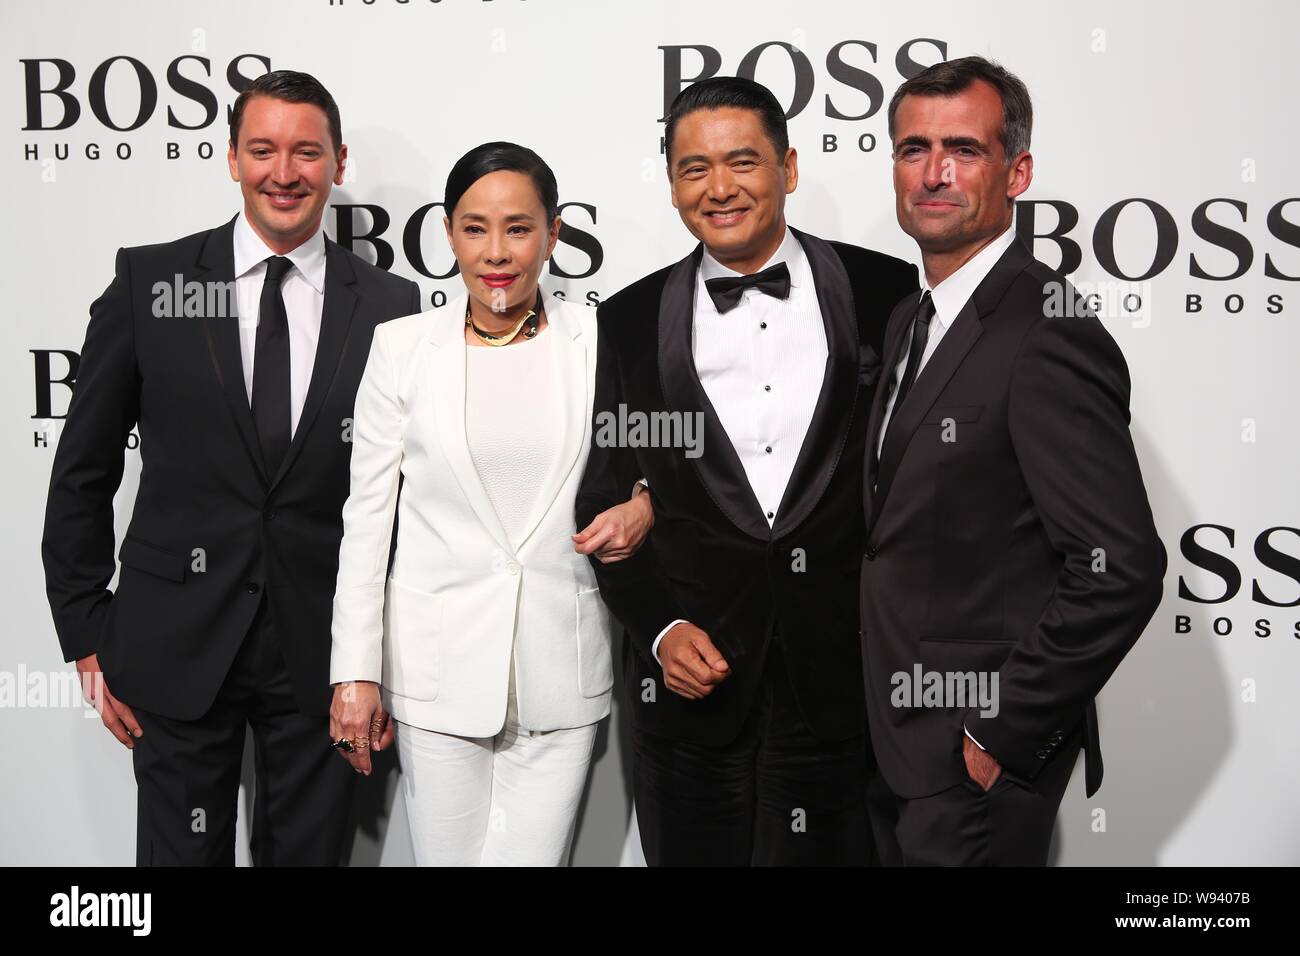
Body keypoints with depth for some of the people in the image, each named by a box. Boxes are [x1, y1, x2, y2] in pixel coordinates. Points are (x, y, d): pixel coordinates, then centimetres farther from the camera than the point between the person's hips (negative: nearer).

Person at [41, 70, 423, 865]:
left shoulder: (389, 307, 0)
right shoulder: (149, 282, -2)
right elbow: (83, 471, 2)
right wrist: (88, 635, 0)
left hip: (325, 650, 1)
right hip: (178, 645, 0)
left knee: (312, 850, 14)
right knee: (181, 851, 11)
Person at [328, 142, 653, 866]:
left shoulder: (596, 340, 1)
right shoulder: (403, 348, 1)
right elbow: (367, 515, 3)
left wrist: (644, 506, -9)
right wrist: (356, 672, -1)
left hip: (562, 664, 0)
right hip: (438, 664, 0)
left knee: (534, 856, 1)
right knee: (447, 856, 8)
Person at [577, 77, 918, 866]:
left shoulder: (886, 293, -1)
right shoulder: (631, 322, 3)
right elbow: (603, 499, 6)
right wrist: (658, 627, -6)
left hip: (849, 679, -1)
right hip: (692, 687, 1)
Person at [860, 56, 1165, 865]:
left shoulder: (1049, 340, -21)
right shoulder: (912, 320, 8)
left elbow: (1123, 571, -24)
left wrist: (1003, 732, -18)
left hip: (982, 764, -8)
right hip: (902, 739, 8)